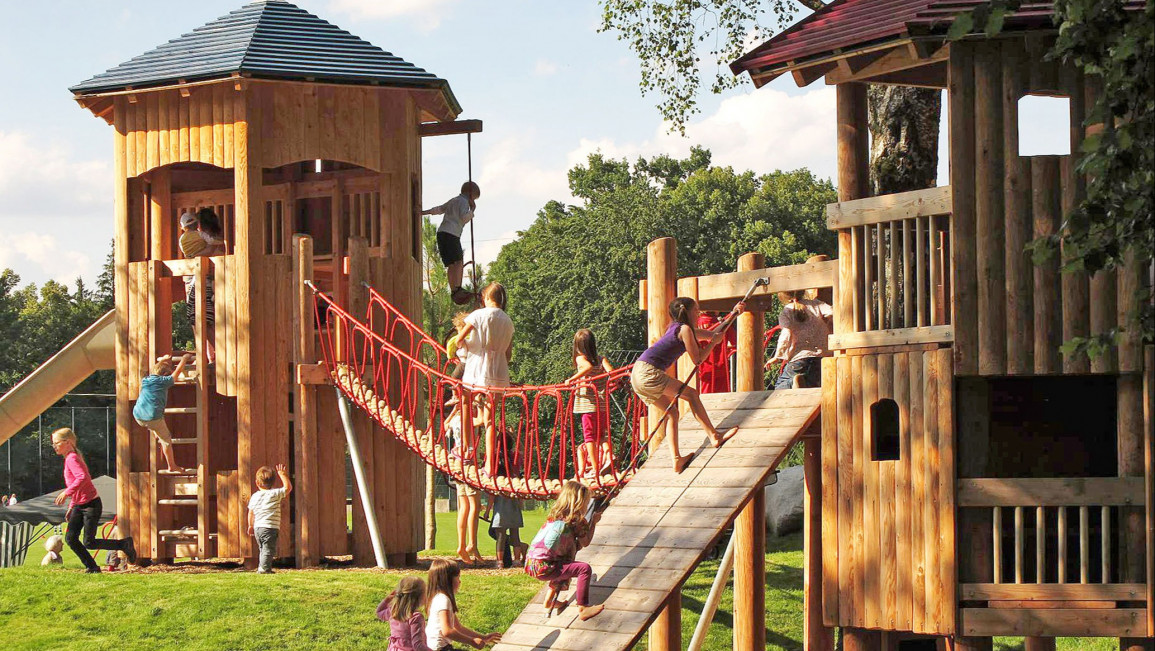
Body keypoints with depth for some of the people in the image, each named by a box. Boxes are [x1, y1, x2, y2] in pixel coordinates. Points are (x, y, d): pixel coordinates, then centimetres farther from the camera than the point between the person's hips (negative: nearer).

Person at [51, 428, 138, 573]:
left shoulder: (72, 459, -16)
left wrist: (67, 493, -33)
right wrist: (71, 507, 24)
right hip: (79, 506, 10)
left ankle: (124, 544, 8)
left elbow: (82, 477, -33)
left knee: (89, 543, -8)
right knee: (70, 538, -1)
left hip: (91, 505, -10)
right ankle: (91, 567, 7)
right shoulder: (70, 458, 15)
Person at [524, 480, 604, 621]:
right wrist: (593, 522, 11)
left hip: (531, 563, 9)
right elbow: (585, 542, 0)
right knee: (584, 568, -13)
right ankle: (583, 609, -17)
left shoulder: (554, 515, 16)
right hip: (542, 567, -9)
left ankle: (549, 602, 43)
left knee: (564, 565, 36)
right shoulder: (576, 519, -7)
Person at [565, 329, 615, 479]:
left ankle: (595, 468, 0)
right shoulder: (601, 359, 6)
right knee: (603, 434, 16)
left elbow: (588, 367, -26)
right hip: (603, 403, 4)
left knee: (589, 436, 2)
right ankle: (608, 455, -7)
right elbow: (610, 371, -10)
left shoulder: (580, 358, -4)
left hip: (588, 403, -4)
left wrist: (572, 379, -20)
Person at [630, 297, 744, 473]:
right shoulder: (685, 329, -4)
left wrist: (734, 314, 30)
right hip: (648, 373, -10)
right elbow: (697, 359, -4)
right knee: (691, 394, -5)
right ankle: (714, 436, -3)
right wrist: (714, 342, 7)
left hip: (638, 375, 10)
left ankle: (677, 459, 13)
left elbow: (713, 334, 32)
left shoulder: (677, 328, 24)